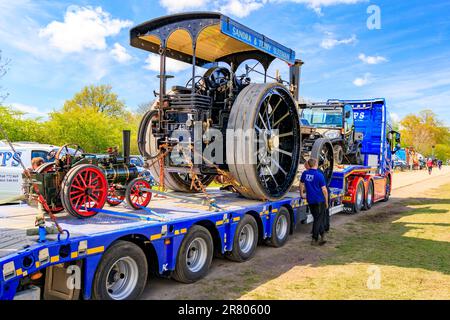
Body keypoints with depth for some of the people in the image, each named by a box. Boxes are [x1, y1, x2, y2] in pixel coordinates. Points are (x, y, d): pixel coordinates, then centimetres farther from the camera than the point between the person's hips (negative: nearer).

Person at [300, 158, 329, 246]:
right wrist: (326, 202, -2)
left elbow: (301, 184, 18)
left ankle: (322, 236, 19)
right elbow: (324, 190, -12)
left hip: (310, 201, 5)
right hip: (319, 201, -4)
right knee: (318, 220, 4)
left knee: (317, 219, 17)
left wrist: (302, 194, 34)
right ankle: (314, 239, 7)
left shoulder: (305, 173, 2)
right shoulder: (319, 175, -14)